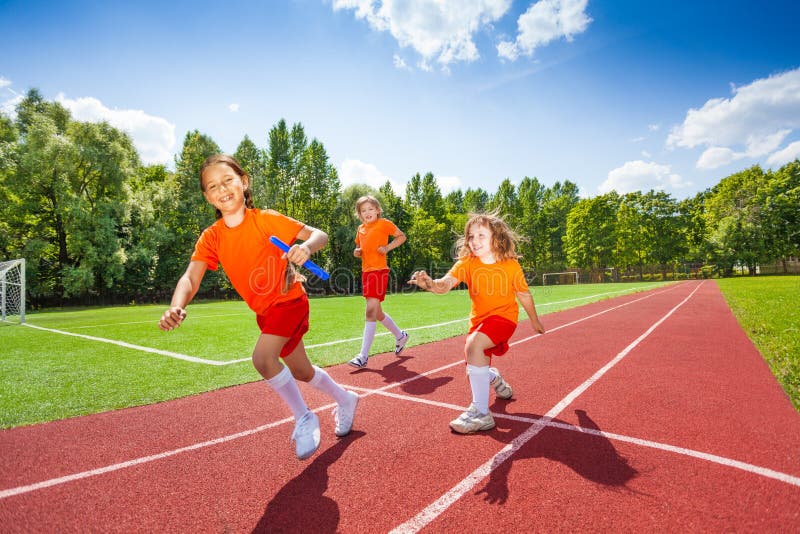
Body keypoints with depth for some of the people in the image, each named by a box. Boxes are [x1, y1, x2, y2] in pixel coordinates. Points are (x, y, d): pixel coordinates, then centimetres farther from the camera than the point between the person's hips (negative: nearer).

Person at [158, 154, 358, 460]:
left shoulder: (265, 219, -17)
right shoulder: (211, 237, -6)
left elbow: (319, 234, -18)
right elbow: (190, 278, -17)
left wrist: (306, 247, -42)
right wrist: (176, 308, -38)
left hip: (289, 300, -6)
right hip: (264, 311, 6)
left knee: (263, 357, -28)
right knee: (301, 371, 17)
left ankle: (304, 419, -4)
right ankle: (345, 400, 44)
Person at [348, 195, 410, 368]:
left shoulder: (384, 224, -3)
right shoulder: (360, 229, 14)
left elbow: (401, 236, 3)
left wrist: (387, 247, -11)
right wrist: (357, 252, 3)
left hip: (379, 270, -8)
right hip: (366, 271, 8)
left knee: (371, 312, -13)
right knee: (377, 313, 16)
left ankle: (363, 355, -9)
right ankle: (400, 336, 39)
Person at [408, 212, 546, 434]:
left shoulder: (511, 265, -13)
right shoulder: (467, 263, -11)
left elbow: (524, 294, 3)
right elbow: (446, 283, -28)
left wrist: (534, 320, 15)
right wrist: (431, 284, -51)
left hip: (504, 316, -4)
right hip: (479, 319, 5)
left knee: (473, 345, -33)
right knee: (476, 369, 11)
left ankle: (481, 412, -25)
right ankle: (493, 377, 52)